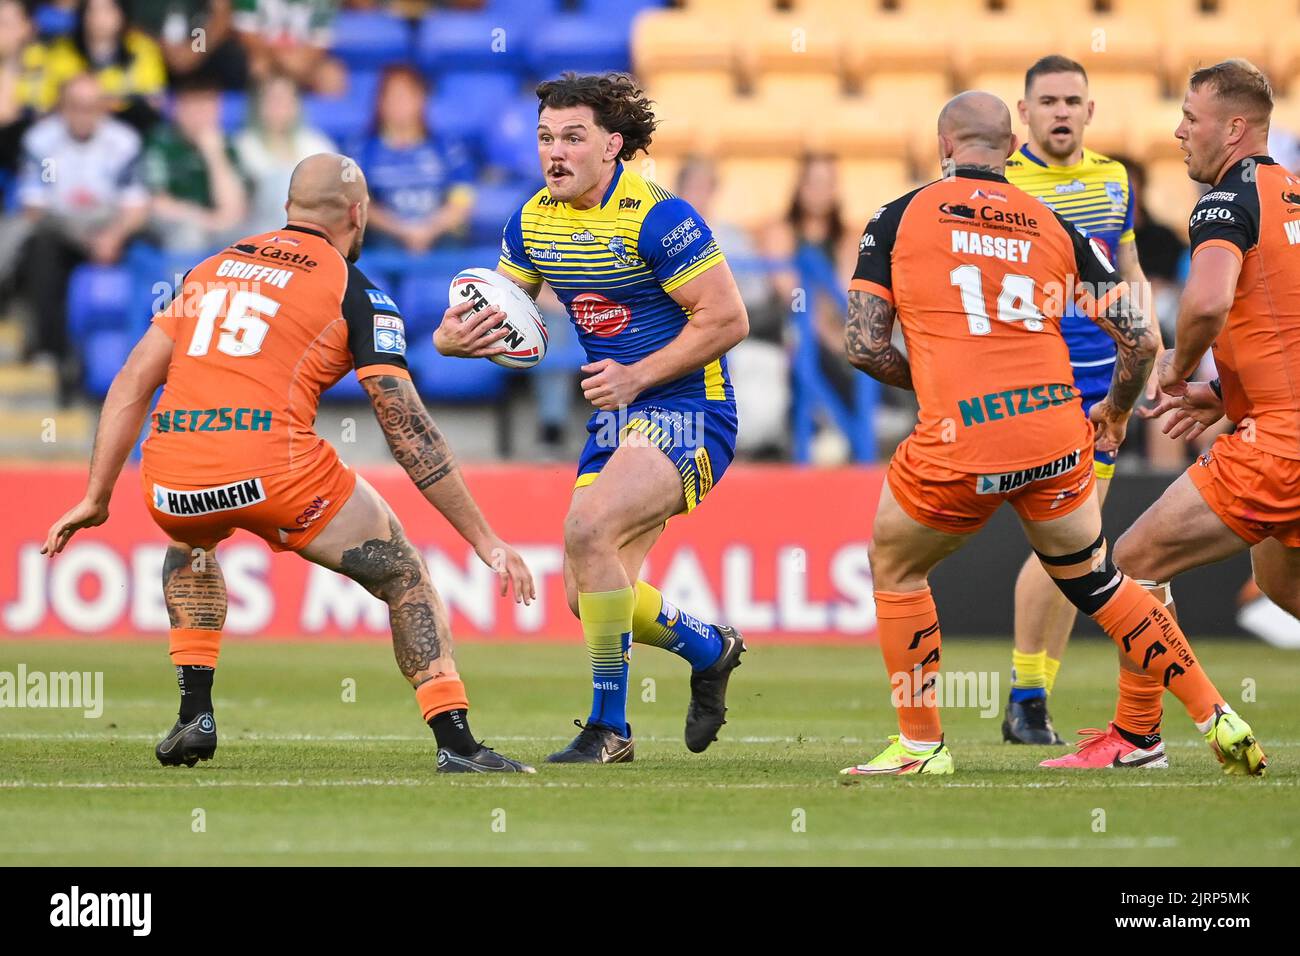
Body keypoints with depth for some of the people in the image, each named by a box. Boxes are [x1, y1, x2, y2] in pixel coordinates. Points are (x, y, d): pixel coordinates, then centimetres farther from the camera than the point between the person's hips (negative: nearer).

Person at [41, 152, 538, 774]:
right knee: (405, 578, 14)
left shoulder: (211, 269, 23)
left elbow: (133, 383, 21)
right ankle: (455, 742, 2)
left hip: (169, 481, 5)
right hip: (274, 466, -5)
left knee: (189, 545, 40)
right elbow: (408, 430, 4)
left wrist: (95, 497, 27)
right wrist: (486, 541, 7)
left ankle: (194, 715, 27)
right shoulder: (356, 292, 8)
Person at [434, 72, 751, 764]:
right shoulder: (534, 221, 4)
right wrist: (453, 336, -10)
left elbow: (726, 319, -16)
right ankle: (710, 648, 35)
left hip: (686, 410, -8)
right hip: (614, 419, 8)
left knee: (588, 527, -29)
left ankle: (609, 727, -18)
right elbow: (498, 312, 14)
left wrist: (638, 375, -21)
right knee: (588, 595, 4)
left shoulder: (659, 218, -17)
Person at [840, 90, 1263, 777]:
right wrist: (1117, 411, 28)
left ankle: (921, 745, 21)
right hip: (1057, 435, 3)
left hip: (957, 440, -3)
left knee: (895, 568, 22)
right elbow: (1139, 339, 9)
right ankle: (1216, 719, 22)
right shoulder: (1055, 226, 12)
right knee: (1093, 579, 23)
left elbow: (864, 345, 0)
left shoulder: (897, 219, 4)